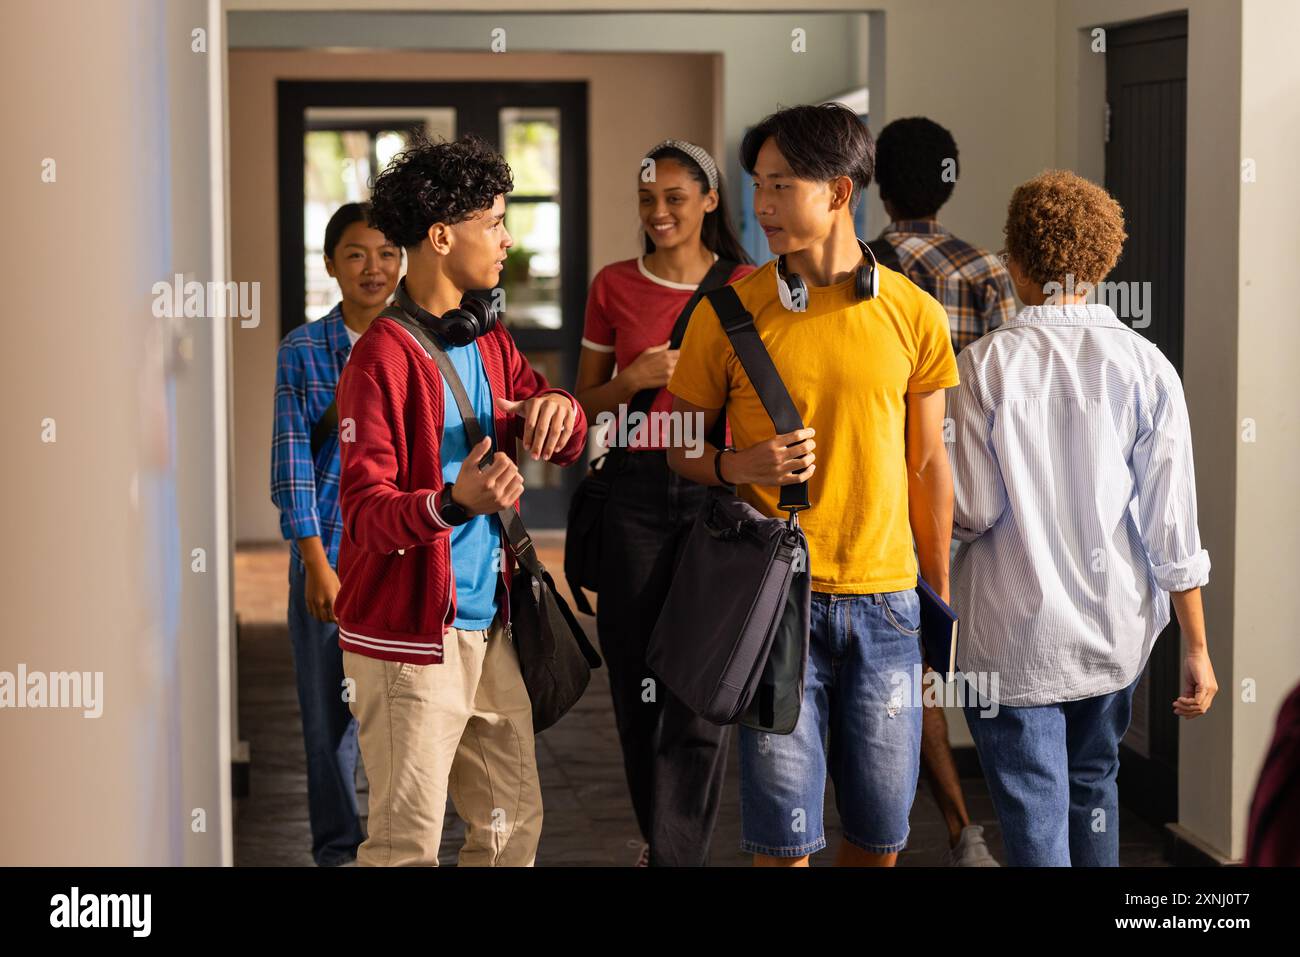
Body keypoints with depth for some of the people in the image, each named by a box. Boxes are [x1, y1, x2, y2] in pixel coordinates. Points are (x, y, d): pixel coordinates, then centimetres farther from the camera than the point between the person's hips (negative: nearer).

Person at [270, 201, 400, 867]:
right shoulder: (302, 350, 1)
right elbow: (292, 462, -1)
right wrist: (317, 564, -7)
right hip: (329, 549, 0)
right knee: (330, 711, 4)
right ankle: (336, 848, 18)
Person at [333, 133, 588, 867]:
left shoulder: (490, 340, 12)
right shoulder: (383, 357, -14)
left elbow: (567, 443, 14)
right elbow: (367, 512, -17)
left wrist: (558, 408, -10)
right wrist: (454, 503, -36)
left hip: (488, 625, 8)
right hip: (408, 638, -8)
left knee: (514, 826, 12)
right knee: (409, 844, -6)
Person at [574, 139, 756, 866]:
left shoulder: (747, 288, 1)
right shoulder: (614, 287, 5)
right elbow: (585, 406, 9)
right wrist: (634, 379, -9)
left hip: (720, 488, -2)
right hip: (637, 487, 2)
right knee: (638, 673, 7)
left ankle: (674, 853, -2)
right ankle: (662, 834, 25)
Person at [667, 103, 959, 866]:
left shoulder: (914, 314, 2)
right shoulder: (730, 309, -1)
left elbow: (929, 463, 9)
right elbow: (676, 446, 6)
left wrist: (942, 598, 10)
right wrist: (738, 466, -15)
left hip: (885, 600, 2)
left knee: (881, 830, 8)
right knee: (785, 830, 0)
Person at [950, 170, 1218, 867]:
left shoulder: (985, 364, -10)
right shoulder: (1146, 367, -4)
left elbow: (970, 513, -9)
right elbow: (1172, 524, -4)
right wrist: (1197, 647, 3)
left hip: (1014, 639, -3)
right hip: (1117, 630, 4)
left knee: (1035, 817, -1)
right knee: (1093, 783, 23)